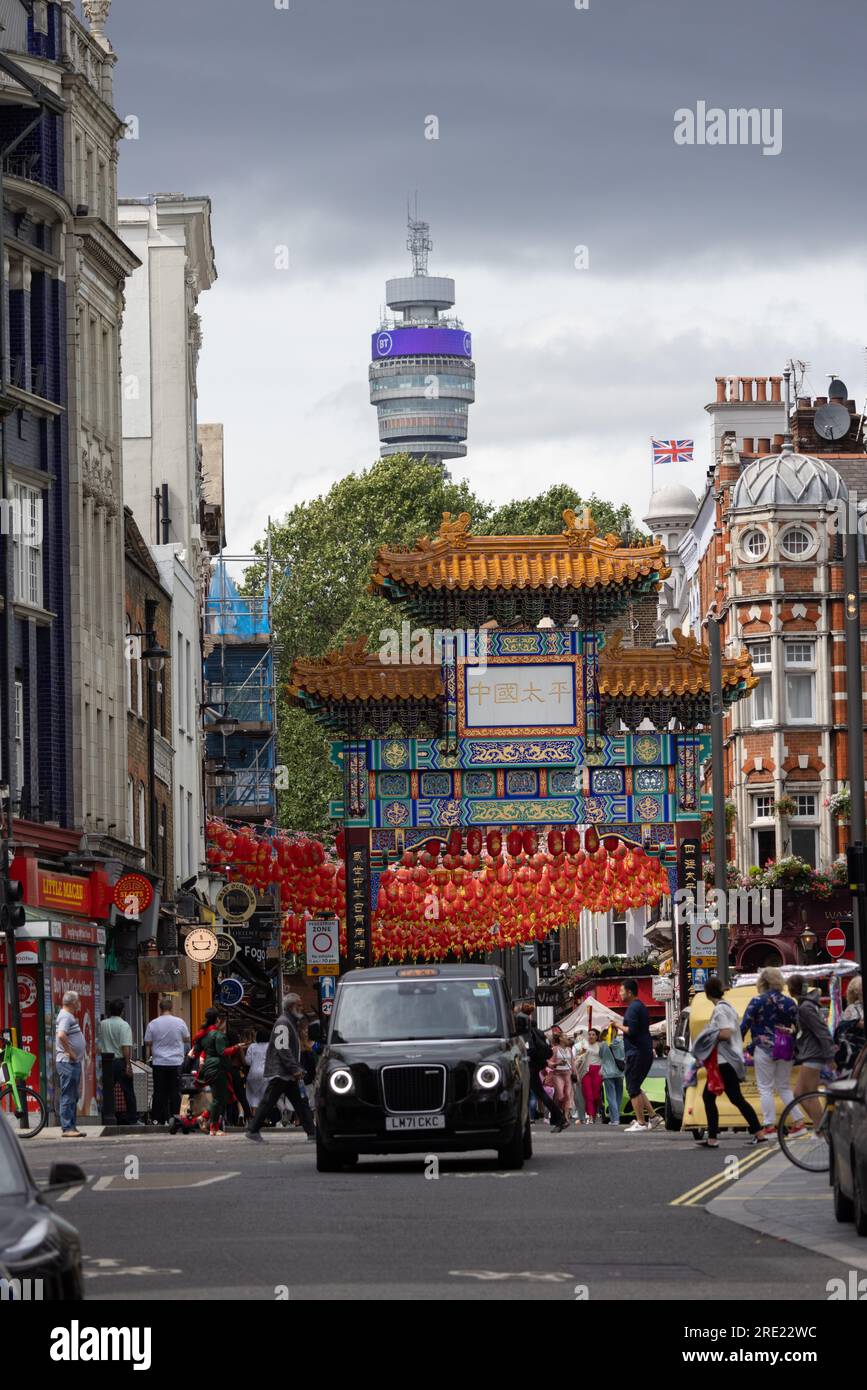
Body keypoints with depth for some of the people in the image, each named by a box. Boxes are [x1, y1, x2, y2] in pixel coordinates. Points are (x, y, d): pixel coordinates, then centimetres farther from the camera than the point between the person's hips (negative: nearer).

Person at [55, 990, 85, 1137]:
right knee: (68, 1096, -9)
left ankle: (72, 1127, 17)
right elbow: (61, 1035, -30)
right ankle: (67, 1128, -9)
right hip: (68, 1063, -10)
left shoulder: (70, 1017, 18)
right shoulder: (65, 1017, -14)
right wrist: (70, 1053, -22)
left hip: (74, 1063, 10)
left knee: (74, 1096, 13)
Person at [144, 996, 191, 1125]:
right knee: (175, 1092, 4)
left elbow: (148, 1043, 3)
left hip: (158, 1062, 1)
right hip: (176, 1062, -1)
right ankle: (173, 1118, 2)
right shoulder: (180, 1022, -3)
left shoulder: (152, 1024, -2)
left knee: (159, 1092, 6)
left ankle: (157, 1119, 6)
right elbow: (187, 1039, 10)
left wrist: (148, 1058, 18)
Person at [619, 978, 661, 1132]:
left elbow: (631, 1030, -22)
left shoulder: (633, 1008, -14)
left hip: (636, 1053, -10)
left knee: (633, 1089, -5)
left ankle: (641, 1122, -5)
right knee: (635, 1088, 16)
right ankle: (653, 1116, 12)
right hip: (646, 1053, 10)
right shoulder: (641, 1007, 18)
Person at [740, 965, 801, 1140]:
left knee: (765, 1088, 2)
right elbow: (799, 1026, 6)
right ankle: (799, 1121, 7)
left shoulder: (757, 1001, -5)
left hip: (764, 1049, -4)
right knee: (784, 1087, 15)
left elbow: (744, 1026, -6)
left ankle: (769, 1125, -2)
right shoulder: (789, 1003, 5)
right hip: (786, 1049, 4)